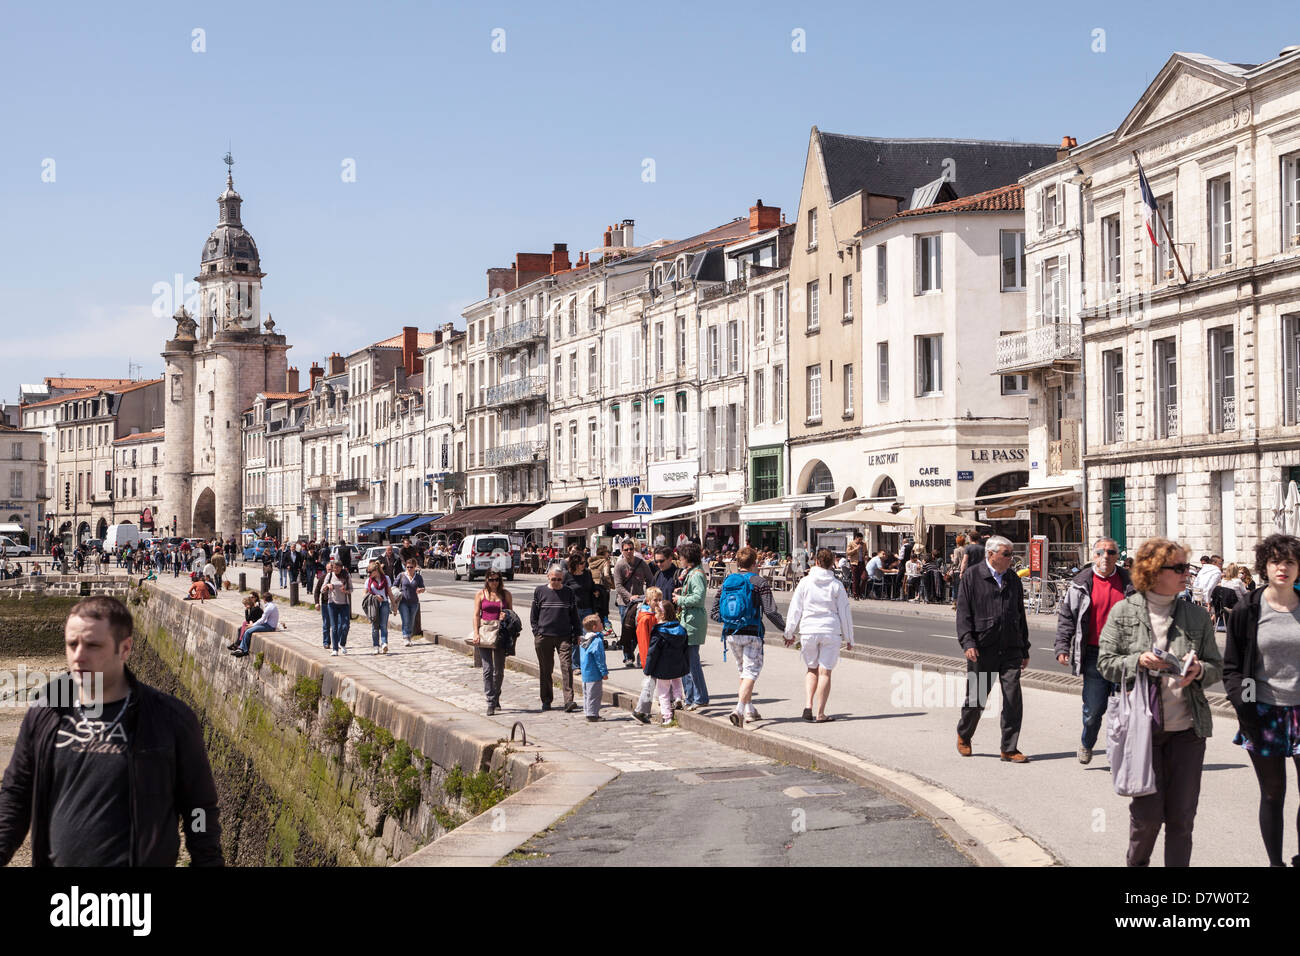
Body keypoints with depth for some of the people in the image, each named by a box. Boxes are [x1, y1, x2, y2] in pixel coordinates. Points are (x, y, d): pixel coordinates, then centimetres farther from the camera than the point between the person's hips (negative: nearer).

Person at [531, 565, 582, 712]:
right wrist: (536, 633, 3)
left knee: (567, 667, -11)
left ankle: (568, 701, -14)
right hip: (544, 636, 0)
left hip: (564, 636, 0)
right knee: (545, 670, 7)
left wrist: (577, 634, 9)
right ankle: (546, 700, 19)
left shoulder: (568, 593, 7)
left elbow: (574, 615, 12)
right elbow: (534, 614, 9)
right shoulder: (540, 591, 5)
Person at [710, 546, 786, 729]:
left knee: (744, 670, 21)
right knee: (751, 671, -3)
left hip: (731, 635, 5)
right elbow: (770, 611, -13)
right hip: (751, 634, -5)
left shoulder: (727, 581, 7)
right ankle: (739, 709, -21)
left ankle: (749, 710, 24)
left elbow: (713, 613, 8)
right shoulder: (758, 581, -7)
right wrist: (785, 629, -2)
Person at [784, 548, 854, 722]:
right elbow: (845, 613, 2)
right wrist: (849, 639, 11)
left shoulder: (805, 582, -1)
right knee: (825, 672, 3)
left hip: (808, 631, 1)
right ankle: (820, 714, 1)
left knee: (812, 669, 17)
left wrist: (789, 633, 11)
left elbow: (795, 609, 1)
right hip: (831, 631, -1)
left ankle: (808, 705, -1)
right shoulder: (836, 585, -1)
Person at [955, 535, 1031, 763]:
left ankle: (1009, 748, 3)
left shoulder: (1013, 580, 14)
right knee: (976, 699, 6)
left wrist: (1024, 650, 19)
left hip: (1010, 650, 4)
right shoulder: (972, 576, -1)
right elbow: (963, 612, -5)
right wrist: (967, 642, -16)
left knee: (1013, 698, -4)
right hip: (982, 649, -4)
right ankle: (964, 736, 31)